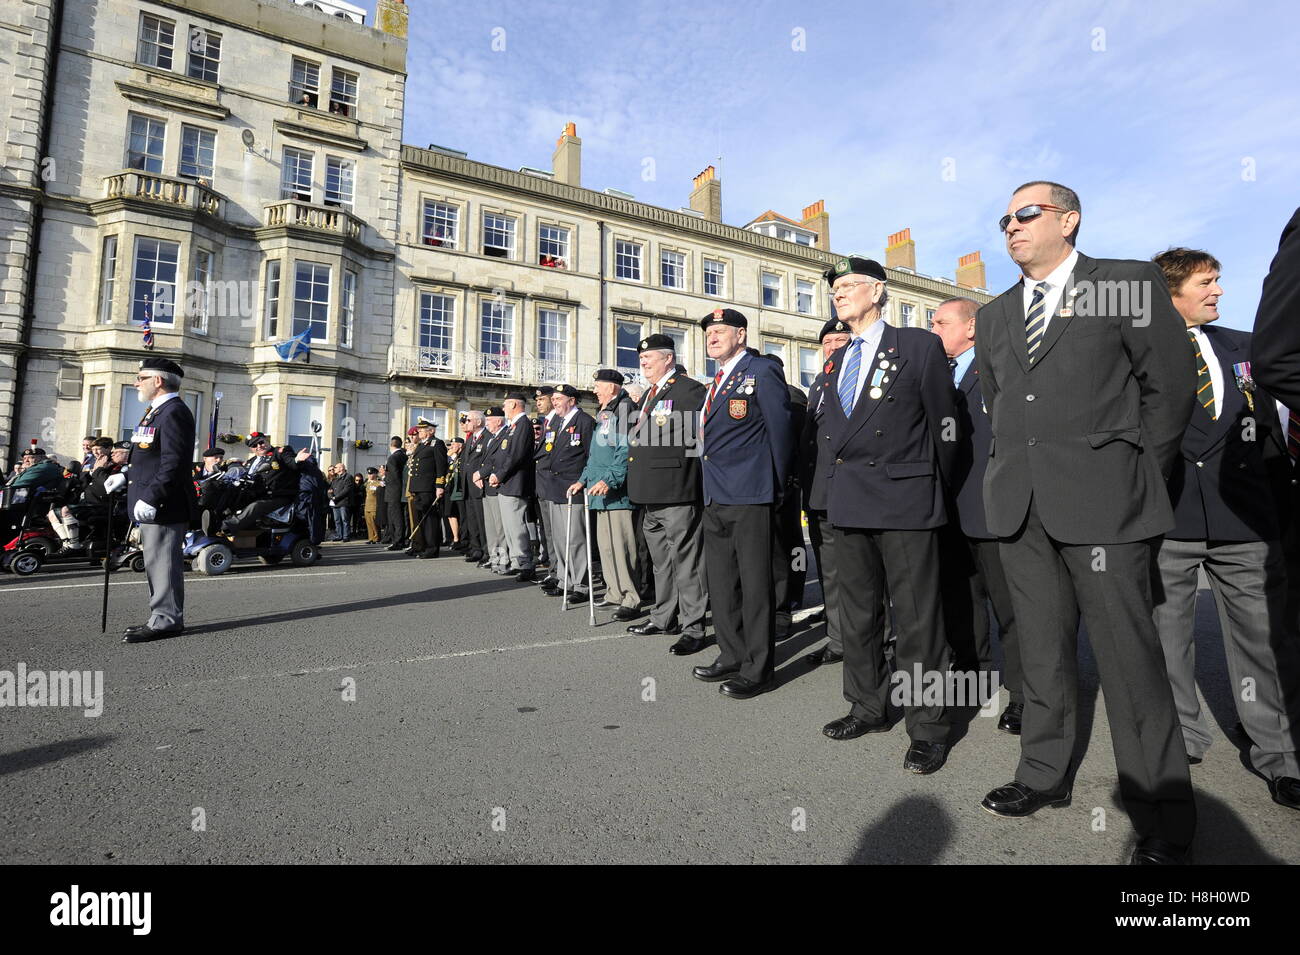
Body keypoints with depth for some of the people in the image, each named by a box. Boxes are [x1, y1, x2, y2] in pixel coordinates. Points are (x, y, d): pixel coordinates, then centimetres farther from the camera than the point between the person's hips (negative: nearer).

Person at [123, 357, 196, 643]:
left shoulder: (174, 412, -14)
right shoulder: (158, 411, 20)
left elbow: (173, 462, -22)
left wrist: (150, 498, -25)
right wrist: (124, 476, 14)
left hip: (163, 505, -11)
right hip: (151, 504, 11)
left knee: (162, 561, -6)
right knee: (156, 562, 15)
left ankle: (166, 621, 1)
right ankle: (162, 617, 23)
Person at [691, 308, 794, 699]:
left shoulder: (762, 372, -5)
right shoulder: (716, 383, 20)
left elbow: (781, 429, -8)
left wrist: (775, 488, -4)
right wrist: (710, 488, 15)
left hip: (749, 498, -9)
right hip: (716, 499, 9)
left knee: (755, 583, -1)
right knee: (720, 583, 14)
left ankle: (759, 669, 10)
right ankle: (732, 657, 28)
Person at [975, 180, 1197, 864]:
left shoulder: (1130, 284, 4)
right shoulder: (994, 315, 18)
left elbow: (1171, 384, 2)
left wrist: (1138, 478, 2)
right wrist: (1016, 471, 13)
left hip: (1102, 501, -4)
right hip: (1021, 506, 5)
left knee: (1129, 656, -2)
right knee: (1042, 650, 12)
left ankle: (1162, 822, 12)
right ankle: (1044, 775, 25)